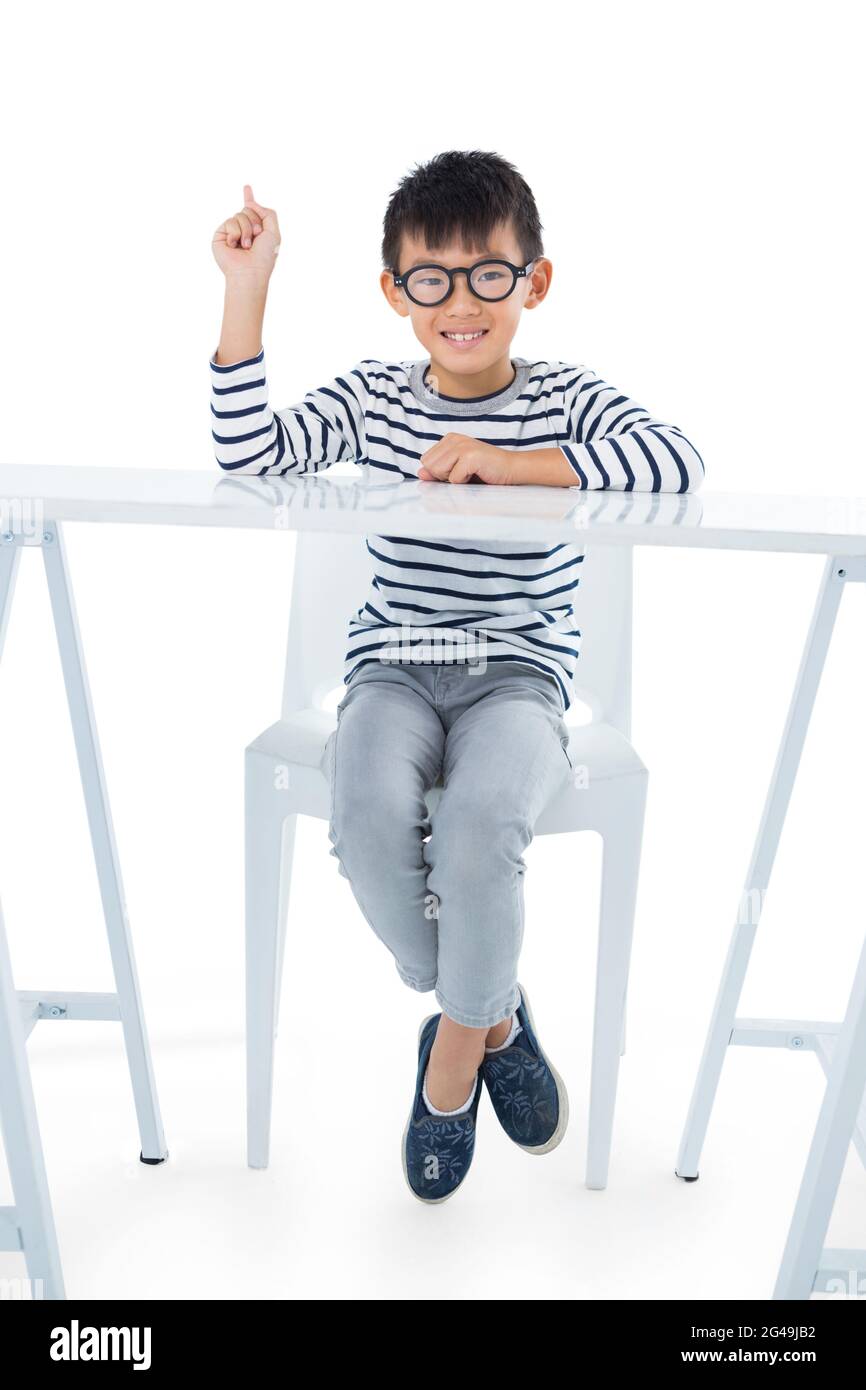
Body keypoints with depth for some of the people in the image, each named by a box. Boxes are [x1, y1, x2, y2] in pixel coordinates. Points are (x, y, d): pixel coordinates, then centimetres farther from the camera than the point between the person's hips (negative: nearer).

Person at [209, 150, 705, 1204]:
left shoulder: (566, 398, 1)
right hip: (393, 670, 2)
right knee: (368, 816, -28)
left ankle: (459, 1040, 1)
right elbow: (249, 455, -4)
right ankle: (490, 1014, 0)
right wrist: (246, 290, -8)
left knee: (478, 824, -31)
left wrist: (513, 463, -23)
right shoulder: (370, 398, 8)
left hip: (518, 672, -1)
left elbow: (679, 464, -17)